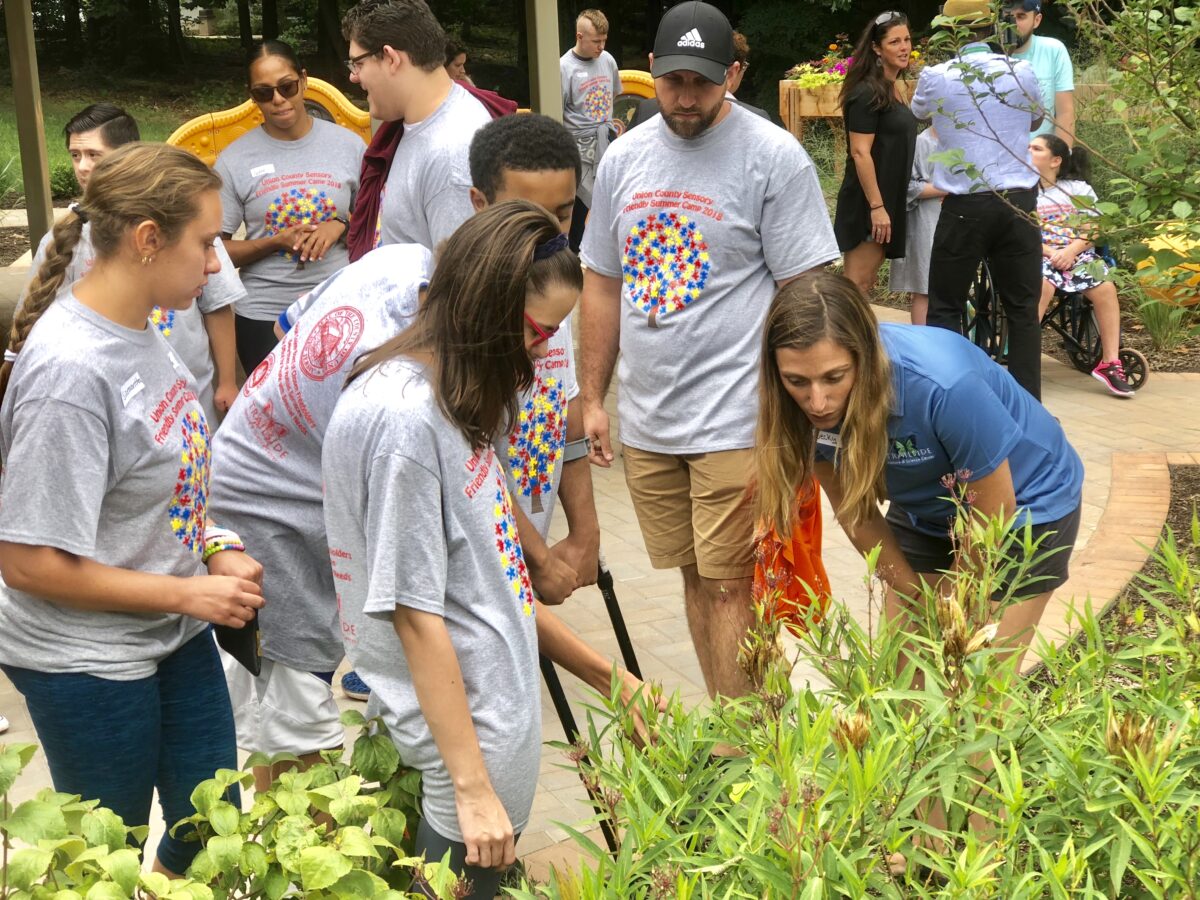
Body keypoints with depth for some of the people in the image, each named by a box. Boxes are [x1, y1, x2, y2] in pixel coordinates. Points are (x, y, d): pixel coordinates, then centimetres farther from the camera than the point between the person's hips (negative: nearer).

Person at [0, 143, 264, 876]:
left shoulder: (139, 324, -4)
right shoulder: (71, 371, -29)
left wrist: (216, 549, -4)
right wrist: (187, 594, -19)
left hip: (176, 637, 8)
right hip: (89, 667, -7)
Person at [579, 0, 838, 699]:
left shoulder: (773, 156, -7)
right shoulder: (625, 158, 11)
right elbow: (602, 283, 16)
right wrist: (593, 398, 15)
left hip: (736, 422, -5)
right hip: (646, 420, 6)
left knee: (727, 585, -5)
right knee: (696, 577, 13)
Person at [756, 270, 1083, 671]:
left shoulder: (944, 384, -38)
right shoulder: (810, 403, -23)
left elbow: (994, 518, -23)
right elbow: (853, 510, -7)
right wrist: (914, 594, 0)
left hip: (1026, 503, -4)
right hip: (926, 512, 4)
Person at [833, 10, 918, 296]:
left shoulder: (893, 88, 14)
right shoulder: (867, 92, -15)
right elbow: (860, 153, -20)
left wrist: (887, 205, 20)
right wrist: (876, 207, -23)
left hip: (887, 200, 10)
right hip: (867, 204, -10)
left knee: (867, 283, 13)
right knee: (856, 285, -8)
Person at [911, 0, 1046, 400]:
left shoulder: (936, 77, -5)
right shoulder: (1021, 71, 2)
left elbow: (918, 111, 20)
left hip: (965, 207, -2)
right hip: (1019, 202, 2)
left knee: (945, 307, 9)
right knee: (1023, 308, 9)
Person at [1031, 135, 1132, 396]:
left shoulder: (1078, 188, 12)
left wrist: (1071, 251, -14)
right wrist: (1049, 252, -15)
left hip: (1078, 255, 2)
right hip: (1037, 255, -2)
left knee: (1105, 288, -27)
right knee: (1040, 285, -37)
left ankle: (1110, 363, -20)